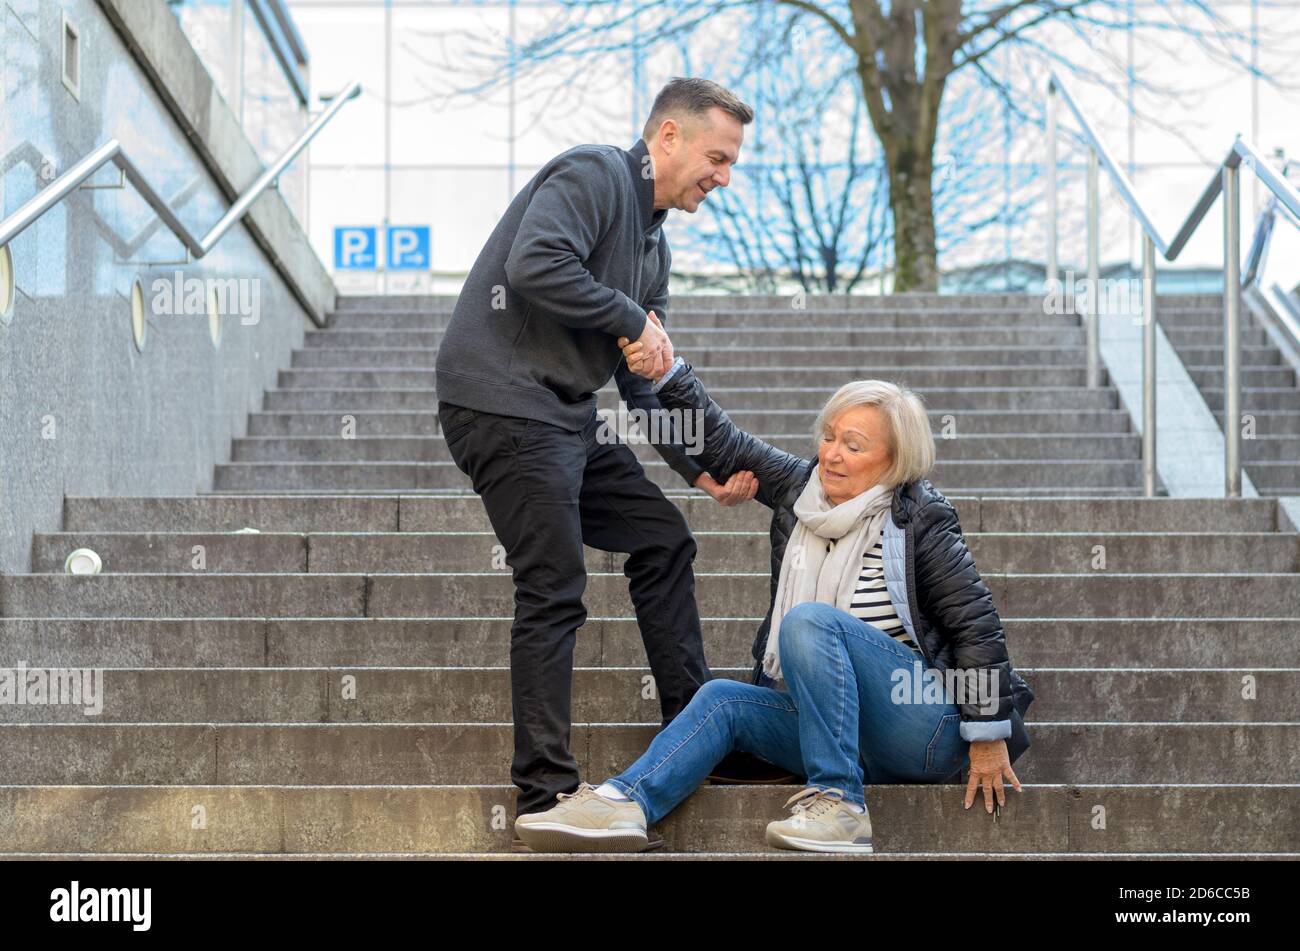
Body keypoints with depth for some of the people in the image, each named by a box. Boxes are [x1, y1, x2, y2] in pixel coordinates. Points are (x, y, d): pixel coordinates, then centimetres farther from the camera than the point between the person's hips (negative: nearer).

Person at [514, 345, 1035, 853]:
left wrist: (988, 736, -8)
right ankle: (621, 803, -32)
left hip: (930, 729, -6)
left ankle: (840, 803, -29)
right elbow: (722, 445, 11)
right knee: (721, 699, -11)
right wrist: (665, 372, 0)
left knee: (809, 619, -25)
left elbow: (975, 624, -8)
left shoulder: (919, 519, -8)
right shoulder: (802, 486, 8)